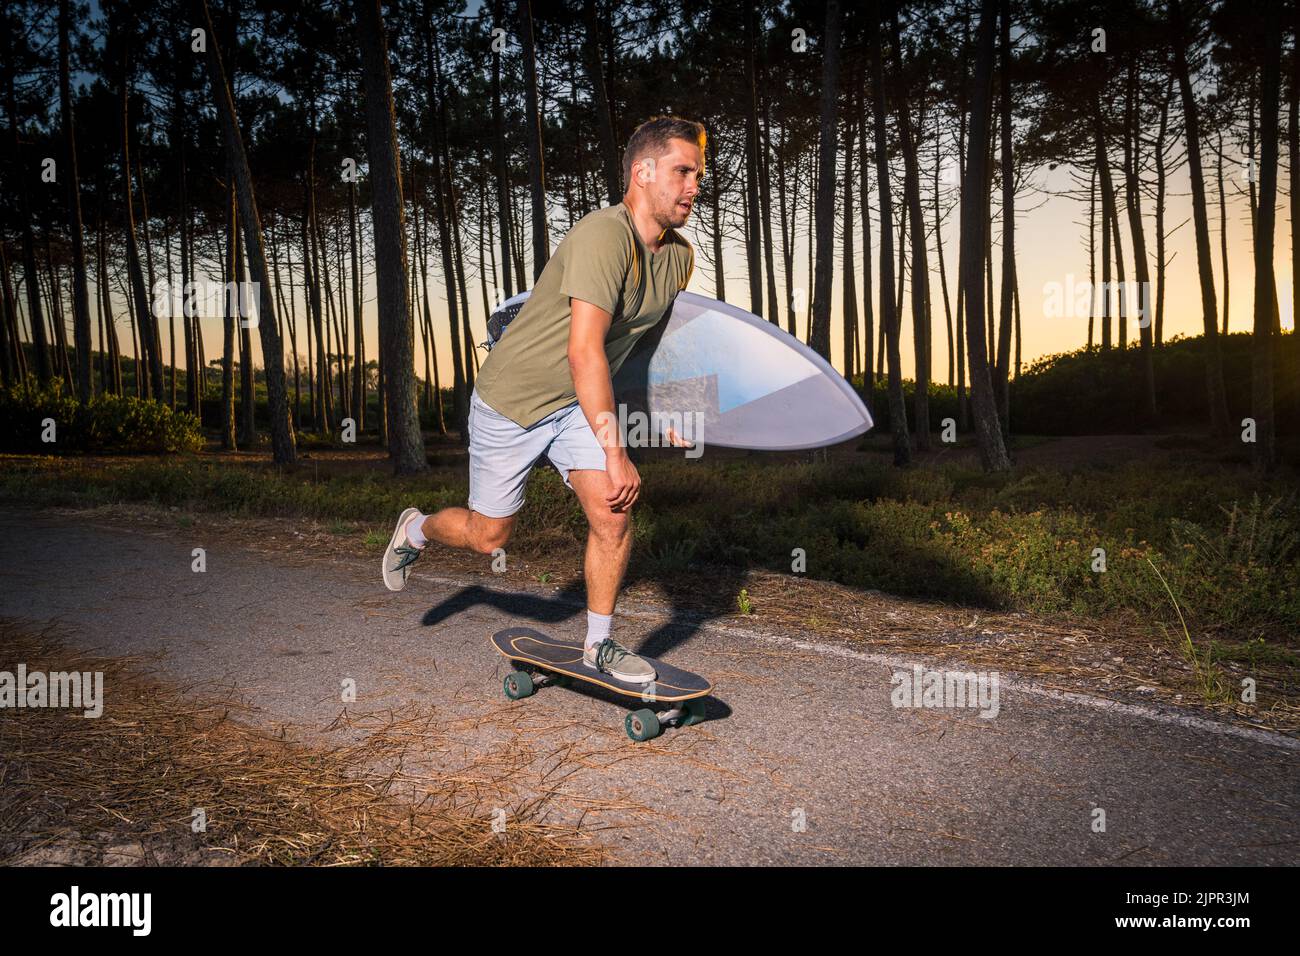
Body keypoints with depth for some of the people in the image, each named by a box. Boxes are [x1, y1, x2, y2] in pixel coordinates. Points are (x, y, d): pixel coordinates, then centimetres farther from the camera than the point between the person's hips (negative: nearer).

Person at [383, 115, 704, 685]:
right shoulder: (604, 236, -29)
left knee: (613, 513, -13)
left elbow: (659, 334, 18)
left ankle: (599, 645, 7)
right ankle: (416, 530, 43)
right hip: (510, 401, -6)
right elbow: (584, 352, -34)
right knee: (488, 538, 9)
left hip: (579, 405, 6)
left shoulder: (679, 255, -1)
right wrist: (615, 454, -32)